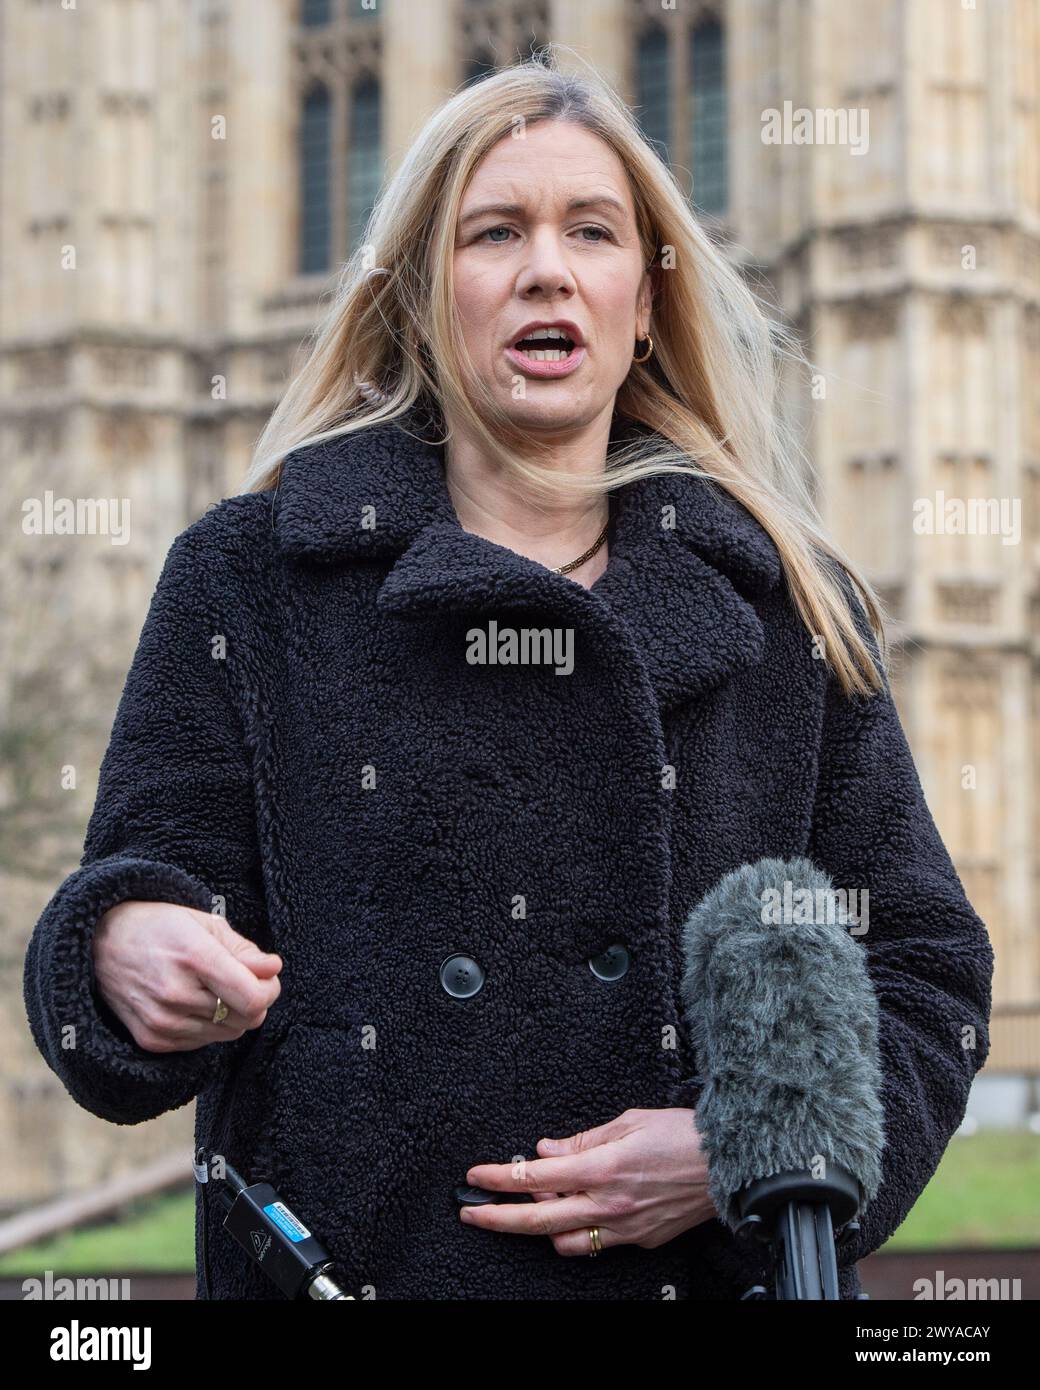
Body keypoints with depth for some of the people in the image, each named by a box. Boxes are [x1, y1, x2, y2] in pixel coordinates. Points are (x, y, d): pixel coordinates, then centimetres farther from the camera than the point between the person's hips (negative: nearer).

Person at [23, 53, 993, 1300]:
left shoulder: (782, 601, 6)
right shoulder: (247, 576, 3)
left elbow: (925, 967, 6)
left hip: (715, 1268, 1)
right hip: (344, 1258, -1)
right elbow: (146, 878, -2)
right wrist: (125, 954, -26)